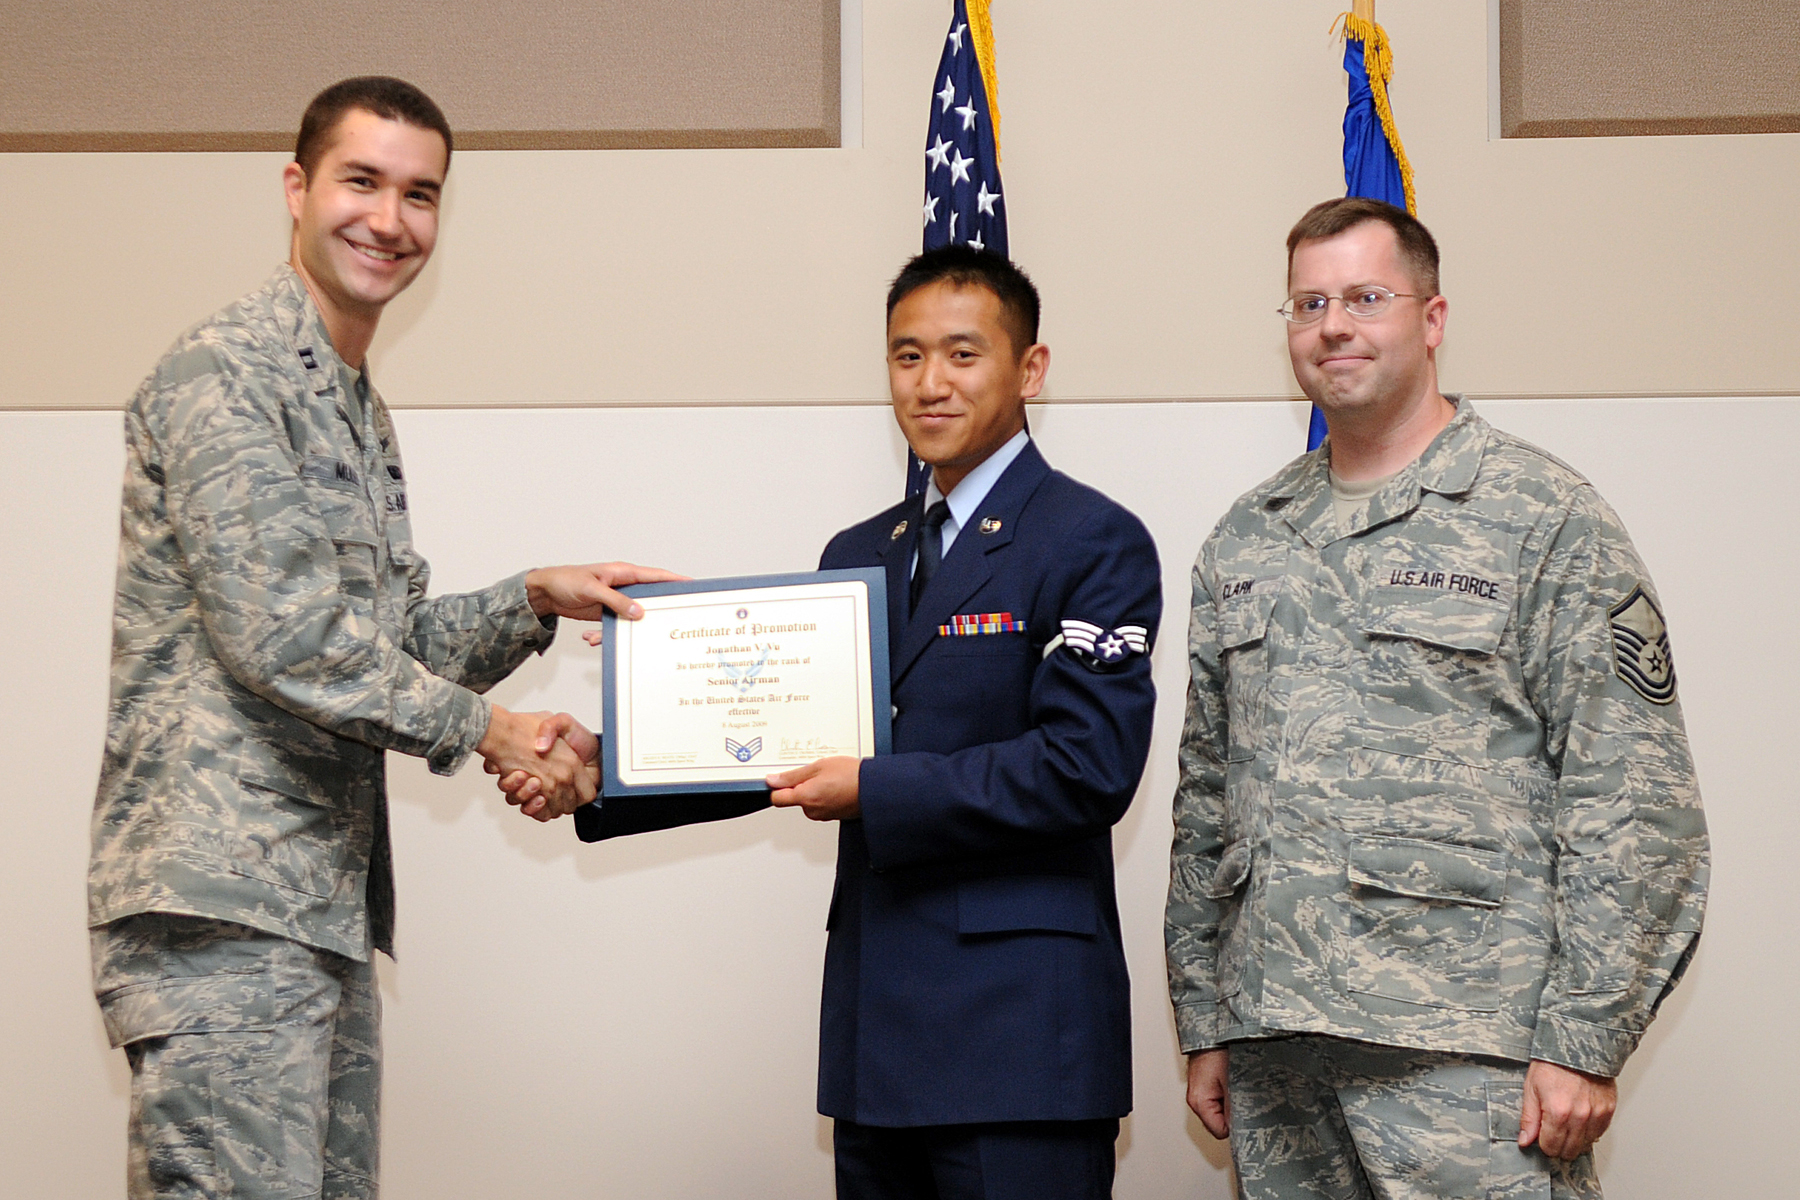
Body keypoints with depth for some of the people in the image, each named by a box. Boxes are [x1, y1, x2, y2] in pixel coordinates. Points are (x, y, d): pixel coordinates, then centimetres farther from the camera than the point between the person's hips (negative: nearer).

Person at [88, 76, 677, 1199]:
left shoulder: (362, 412, 24)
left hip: (327, 910, 10)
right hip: (221, 905, -10)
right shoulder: (222, 376, -9)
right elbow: (283, 637, -16)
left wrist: (534, 602, 11)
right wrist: (481, 729, -8)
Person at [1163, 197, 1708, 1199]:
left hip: (1465, 1054, -5)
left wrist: (1585, 1041, -12)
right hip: (1275, 1056, 5)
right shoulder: (1244, 543, 16)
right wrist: (1204, 1023, 13)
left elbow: (1631, 800, -6)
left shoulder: (1544, 517, -1)